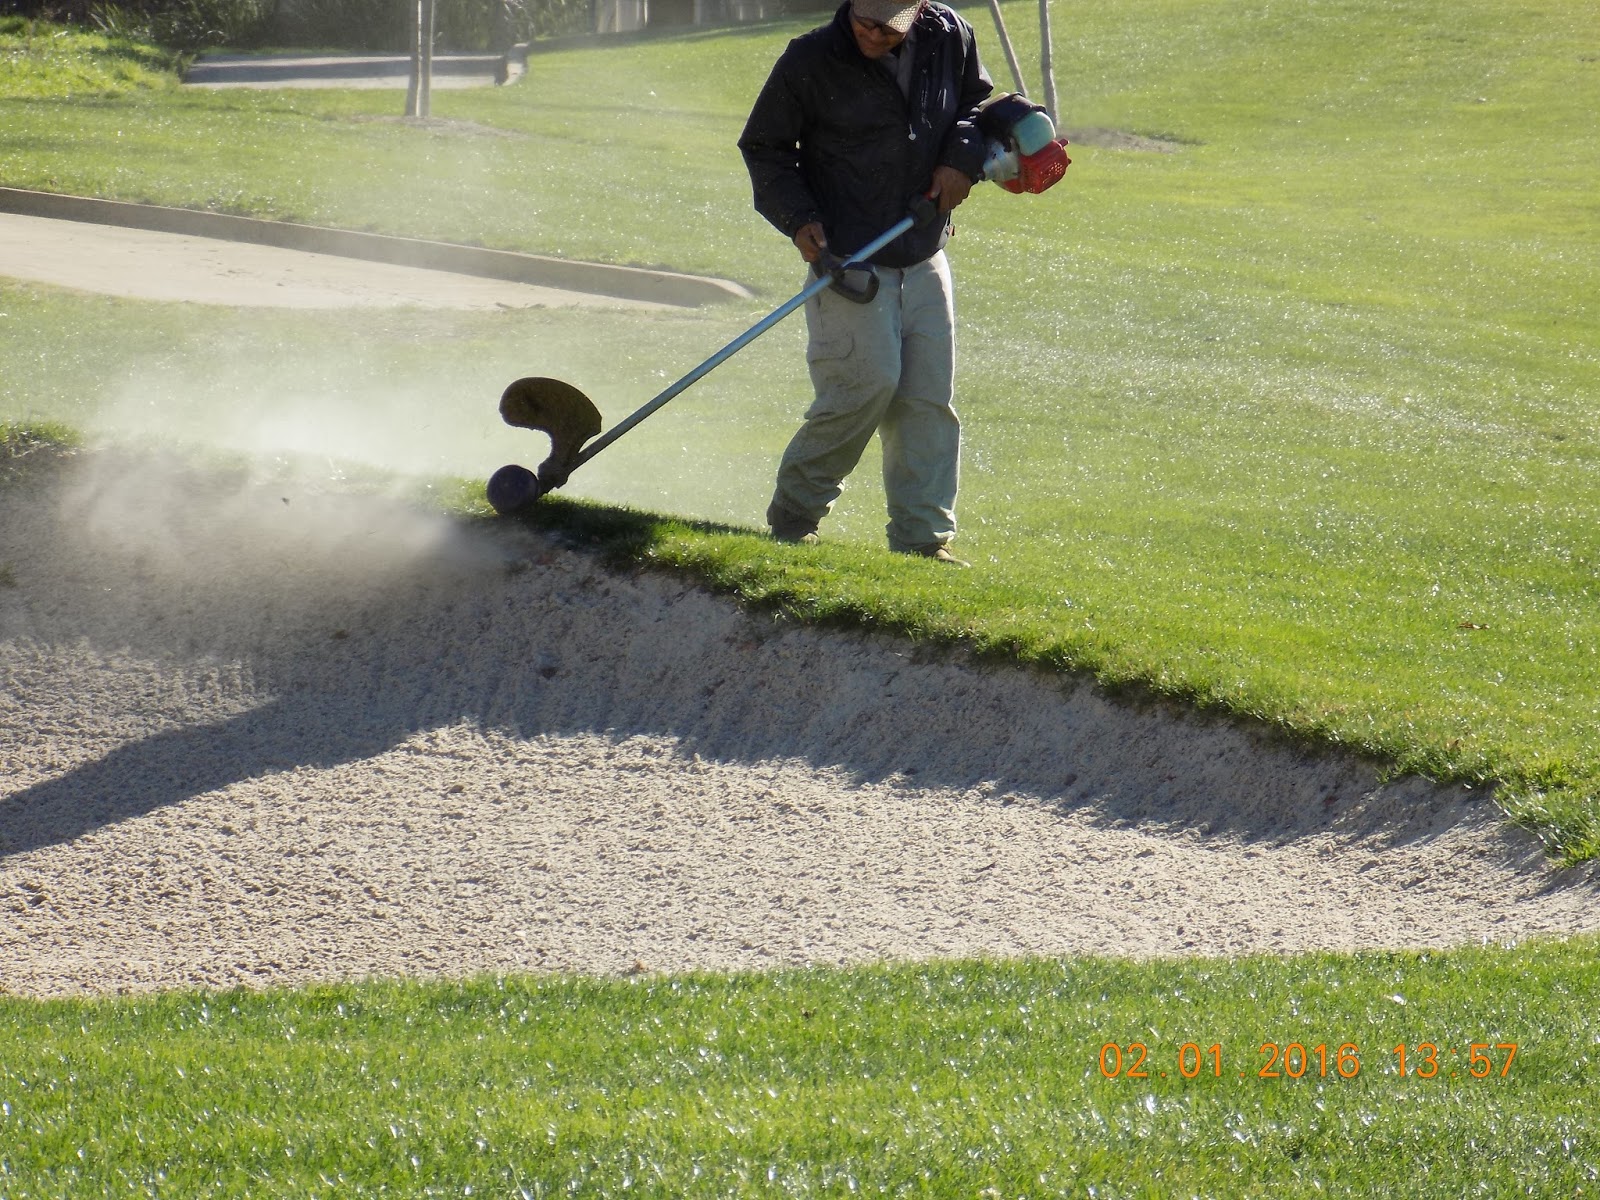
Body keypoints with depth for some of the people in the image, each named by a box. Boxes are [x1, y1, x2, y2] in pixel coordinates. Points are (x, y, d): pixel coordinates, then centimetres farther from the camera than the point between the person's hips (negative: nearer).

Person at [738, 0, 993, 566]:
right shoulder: (810, 63, -13)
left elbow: (976, 102, 18)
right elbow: (763, 148, -1)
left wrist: (962, 159, -2)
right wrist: (798, 218, -14)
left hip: (924, 259, 5)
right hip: (846, 259, -5)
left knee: (929, 396, 3)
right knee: (869, 381, -17)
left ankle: (922, 540, 10)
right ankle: (792, 519, -1)